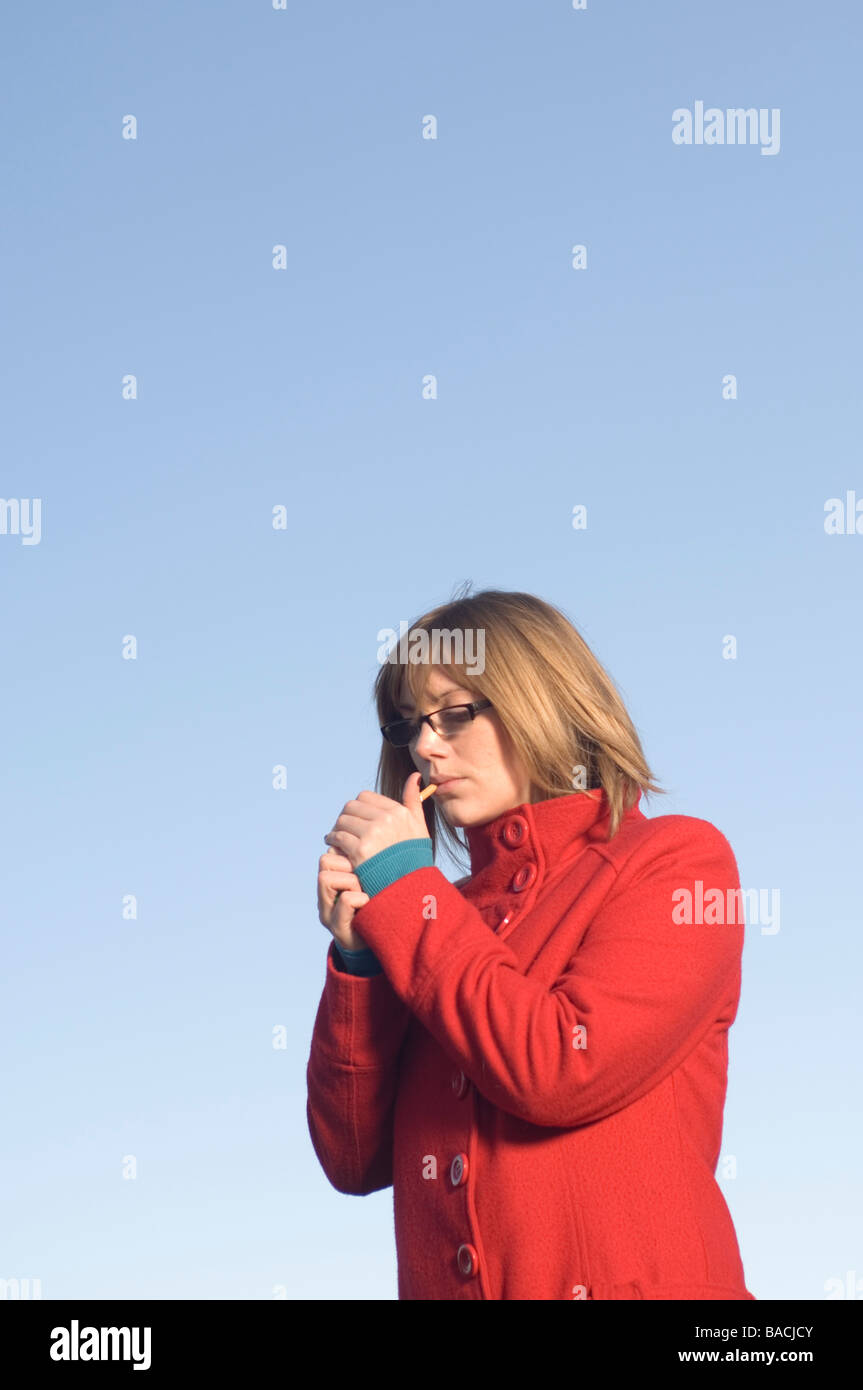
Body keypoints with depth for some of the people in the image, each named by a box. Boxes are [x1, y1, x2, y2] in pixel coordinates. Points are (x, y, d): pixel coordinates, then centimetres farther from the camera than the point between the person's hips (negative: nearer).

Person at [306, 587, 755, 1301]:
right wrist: (358, 950, -1)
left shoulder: (676, 859, 2)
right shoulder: (441, 910, 13)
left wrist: (402, 888, -5)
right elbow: (356, 1160, 9)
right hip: (442, 1286, 4)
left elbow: (562, 1071, -13)